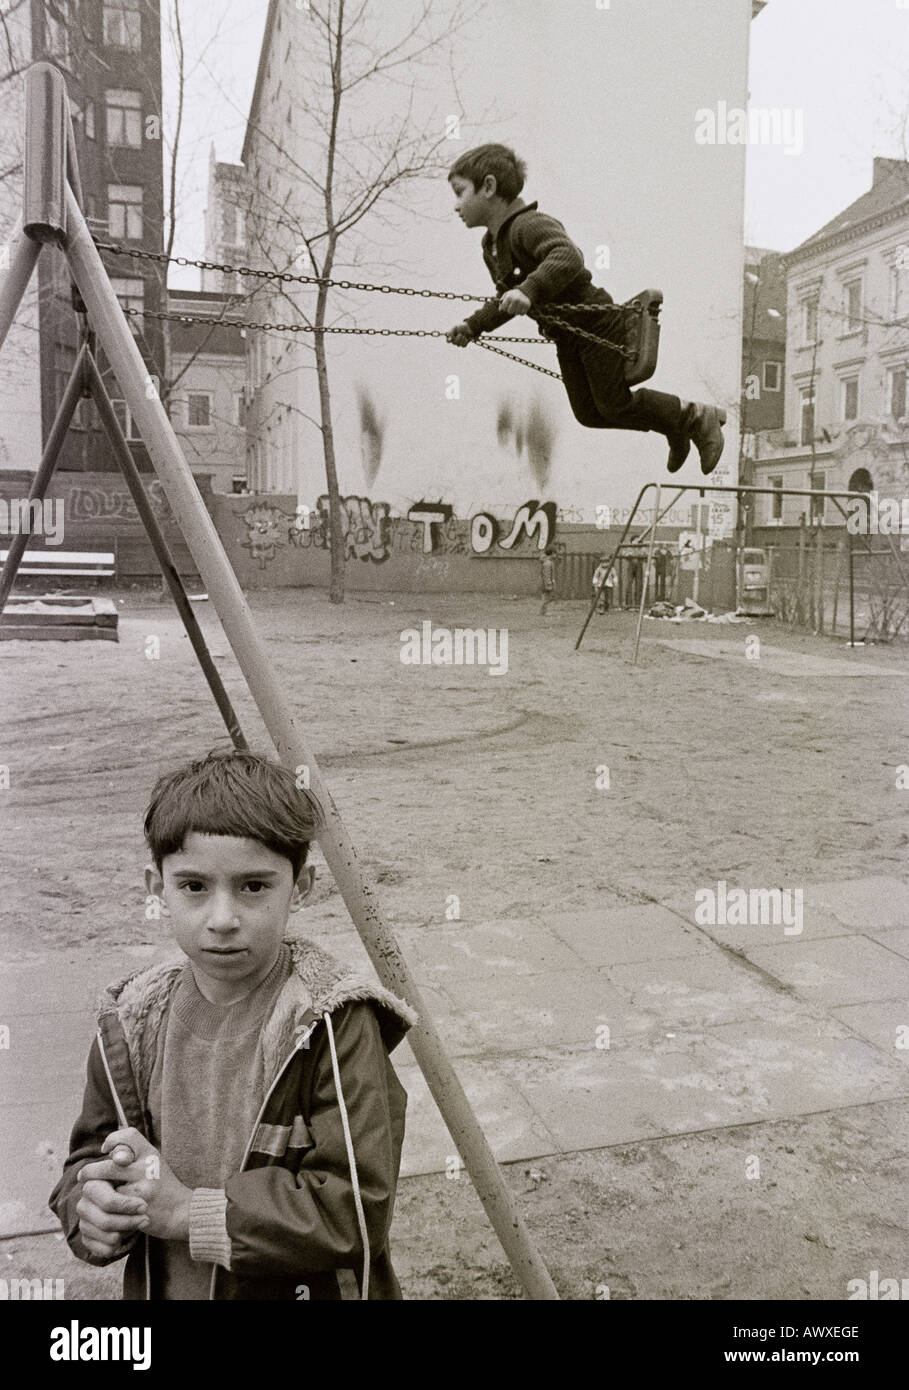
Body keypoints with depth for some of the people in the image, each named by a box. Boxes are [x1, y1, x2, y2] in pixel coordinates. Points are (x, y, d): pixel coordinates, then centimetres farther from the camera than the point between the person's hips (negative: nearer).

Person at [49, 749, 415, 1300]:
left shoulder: (336, 1025, -25)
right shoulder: (134, 1022, -9)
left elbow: (356, 1209, -27)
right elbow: (91, 1152, 3)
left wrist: (189, 1210, -26)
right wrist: (92, 1205, -18)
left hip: (306, 1286, -4)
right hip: (163, 1288, 4)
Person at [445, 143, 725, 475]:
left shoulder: (530, 224, -23)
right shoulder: (491, 246, 7)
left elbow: (569, 257, -42)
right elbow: (506, 302, 18)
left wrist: (529, 289, -55)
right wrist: (473, 325, 3)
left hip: (595, 322, -9)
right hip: (565, 336, 9)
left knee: (614, 404, -5)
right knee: (588, 413, 9)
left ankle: (699, 417, 15)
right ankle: (673, 427, 26)